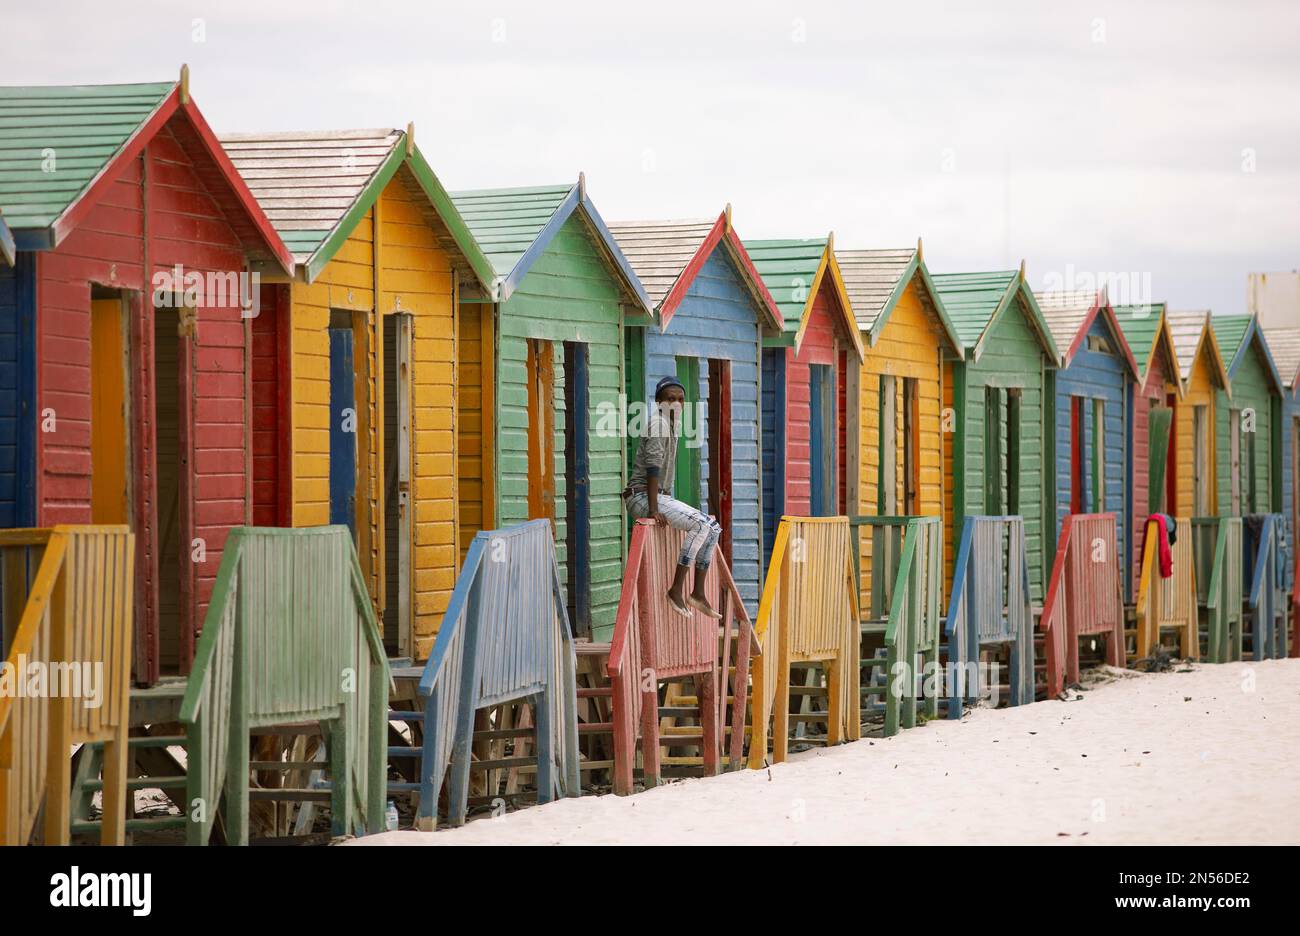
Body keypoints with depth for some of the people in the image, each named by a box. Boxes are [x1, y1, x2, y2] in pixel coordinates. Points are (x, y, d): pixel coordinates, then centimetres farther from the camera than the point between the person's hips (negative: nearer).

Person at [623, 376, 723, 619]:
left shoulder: (674, 424, 16)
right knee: (700, 524, -24)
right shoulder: (658, 423, -13)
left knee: (713, 528, 6)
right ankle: (677, 590, -23)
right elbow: (653, 467, -20)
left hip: (662, 496, 10)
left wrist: (668, 505, 16)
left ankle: (698, 593, 5)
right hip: (641, 496, -10)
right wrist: (654, 510, -25)